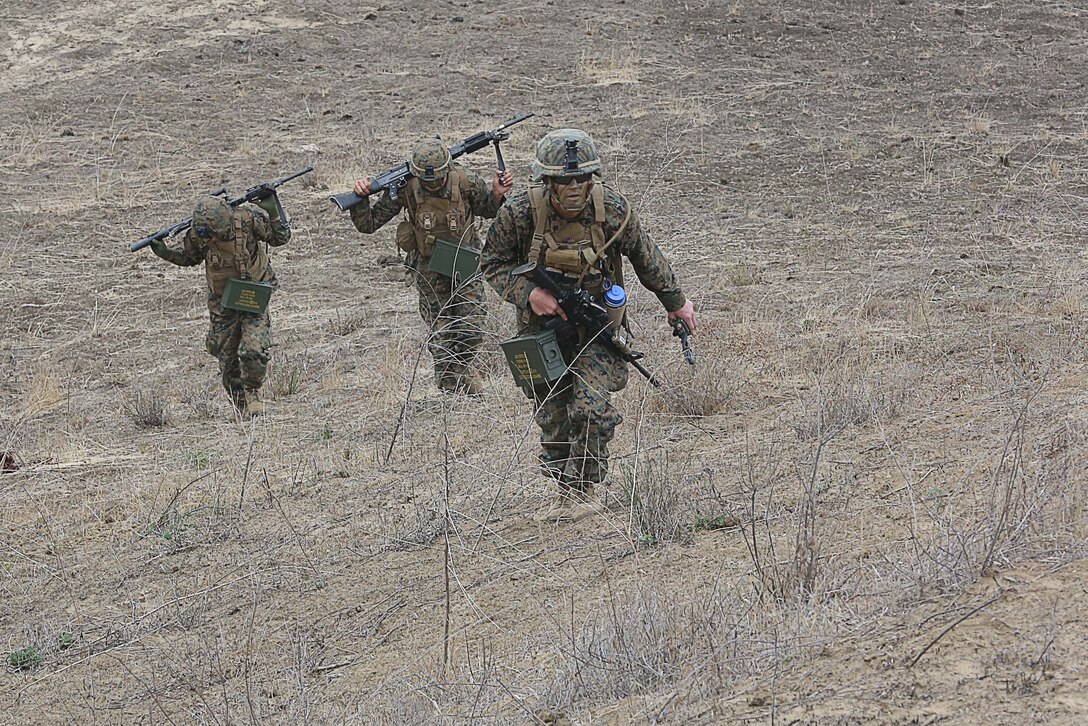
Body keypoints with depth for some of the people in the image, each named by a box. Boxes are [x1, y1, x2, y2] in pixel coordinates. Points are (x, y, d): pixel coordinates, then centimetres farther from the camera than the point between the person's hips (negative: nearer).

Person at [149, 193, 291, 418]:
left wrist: (273, 212, -24)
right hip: (222, 304, 3)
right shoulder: (198, 235, -15)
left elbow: (281, 238, -9)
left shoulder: (248, 221, -22)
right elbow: (189, 258, 6)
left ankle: (252, 391, 8)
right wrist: (166, 253, -10)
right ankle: (241, 404, 26)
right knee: (228, 360, 7)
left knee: (254, 352, -19)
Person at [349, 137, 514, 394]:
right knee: (441, 334, 2)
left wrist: (498, 194, -17)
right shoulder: (405, 188, -19)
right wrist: (361, 198, -31)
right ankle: (450, 382, 25)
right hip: (429, 267, 0)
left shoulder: (466, 183, -18)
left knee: (472, 330, -1)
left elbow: (489, 210, 4)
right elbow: (367, 225, -14)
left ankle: (461, 364, 32)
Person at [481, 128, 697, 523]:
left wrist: (676, 301, 14)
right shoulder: (521, 213, -20)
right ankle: (565, 490, 21)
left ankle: (584, 490, -3)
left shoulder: (612, 208, -17)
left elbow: (645, 256, 2)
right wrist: (529, 293, -22)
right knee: (553, 421, 5)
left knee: (591, 407, -17)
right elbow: (493, 264, -4)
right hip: (543, 325, 1)